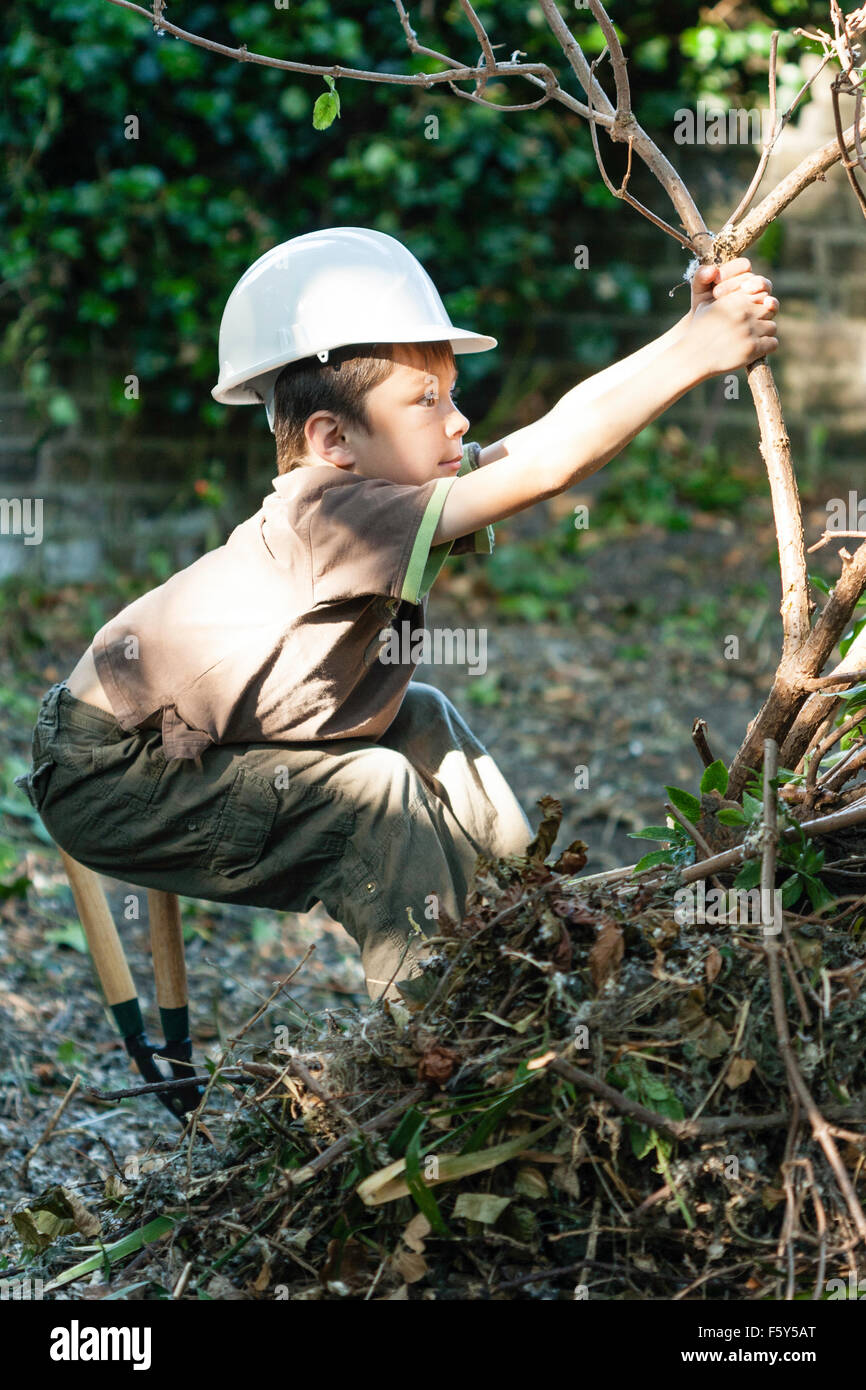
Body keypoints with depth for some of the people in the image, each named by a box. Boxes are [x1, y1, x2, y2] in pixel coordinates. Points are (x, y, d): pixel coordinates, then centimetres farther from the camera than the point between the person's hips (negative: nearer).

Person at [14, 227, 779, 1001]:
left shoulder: (387, 490, -6)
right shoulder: (329, 515, -32)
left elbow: (562, 423, -10)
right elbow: (547, 463, -39)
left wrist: (690, 332, -18)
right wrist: (695, 356, -38)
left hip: (188, 738, 10)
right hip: (114, 782, -10)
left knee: (419, 721, 12)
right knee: (372, 790, -19)